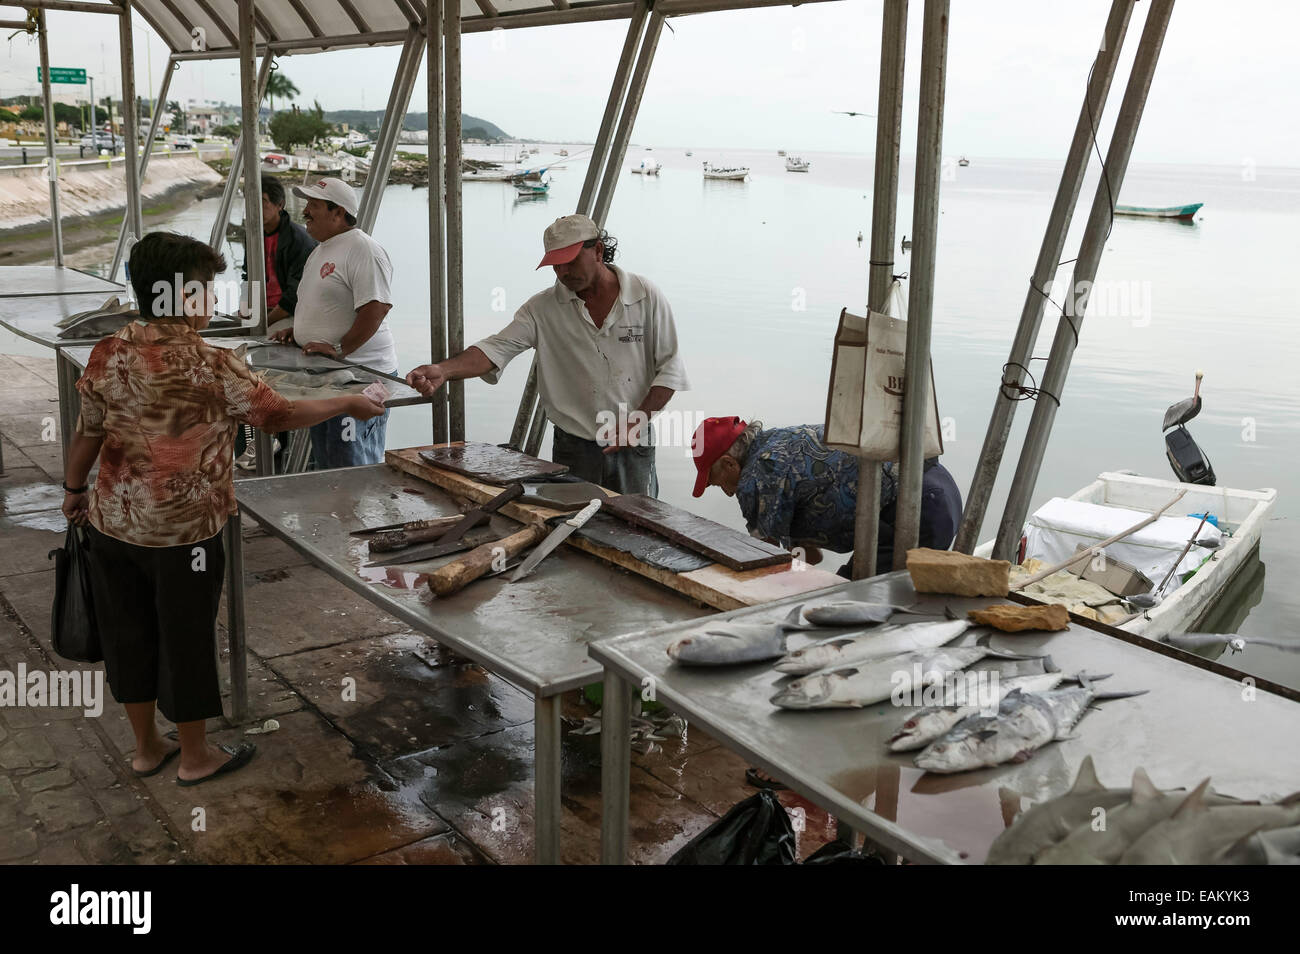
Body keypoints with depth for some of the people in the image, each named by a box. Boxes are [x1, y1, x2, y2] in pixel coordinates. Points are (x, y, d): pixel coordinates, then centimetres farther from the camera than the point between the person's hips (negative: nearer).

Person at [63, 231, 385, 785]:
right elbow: (276, 416, -11)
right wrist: (348, 405, 1)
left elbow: (87, 433, 6)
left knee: (129, 634, 18)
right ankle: (195, 757, 26)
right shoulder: (211, 366, -19)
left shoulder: (108, 355, -3)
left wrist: (74, 490, 22)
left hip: (112, 522, 6)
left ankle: (146, 748, 34)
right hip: (182, 531, -5)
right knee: (186, 636, 10)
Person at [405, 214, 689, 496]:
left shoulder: (646, 296, -4)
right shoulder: (543, 307, -2)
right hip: (574, 449, 1)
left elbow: (670, 368, -2)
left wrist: (637, 421, -13)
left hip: (634, 446, -1)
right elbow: (497, 349, -13)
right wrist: (442, 371, -31)